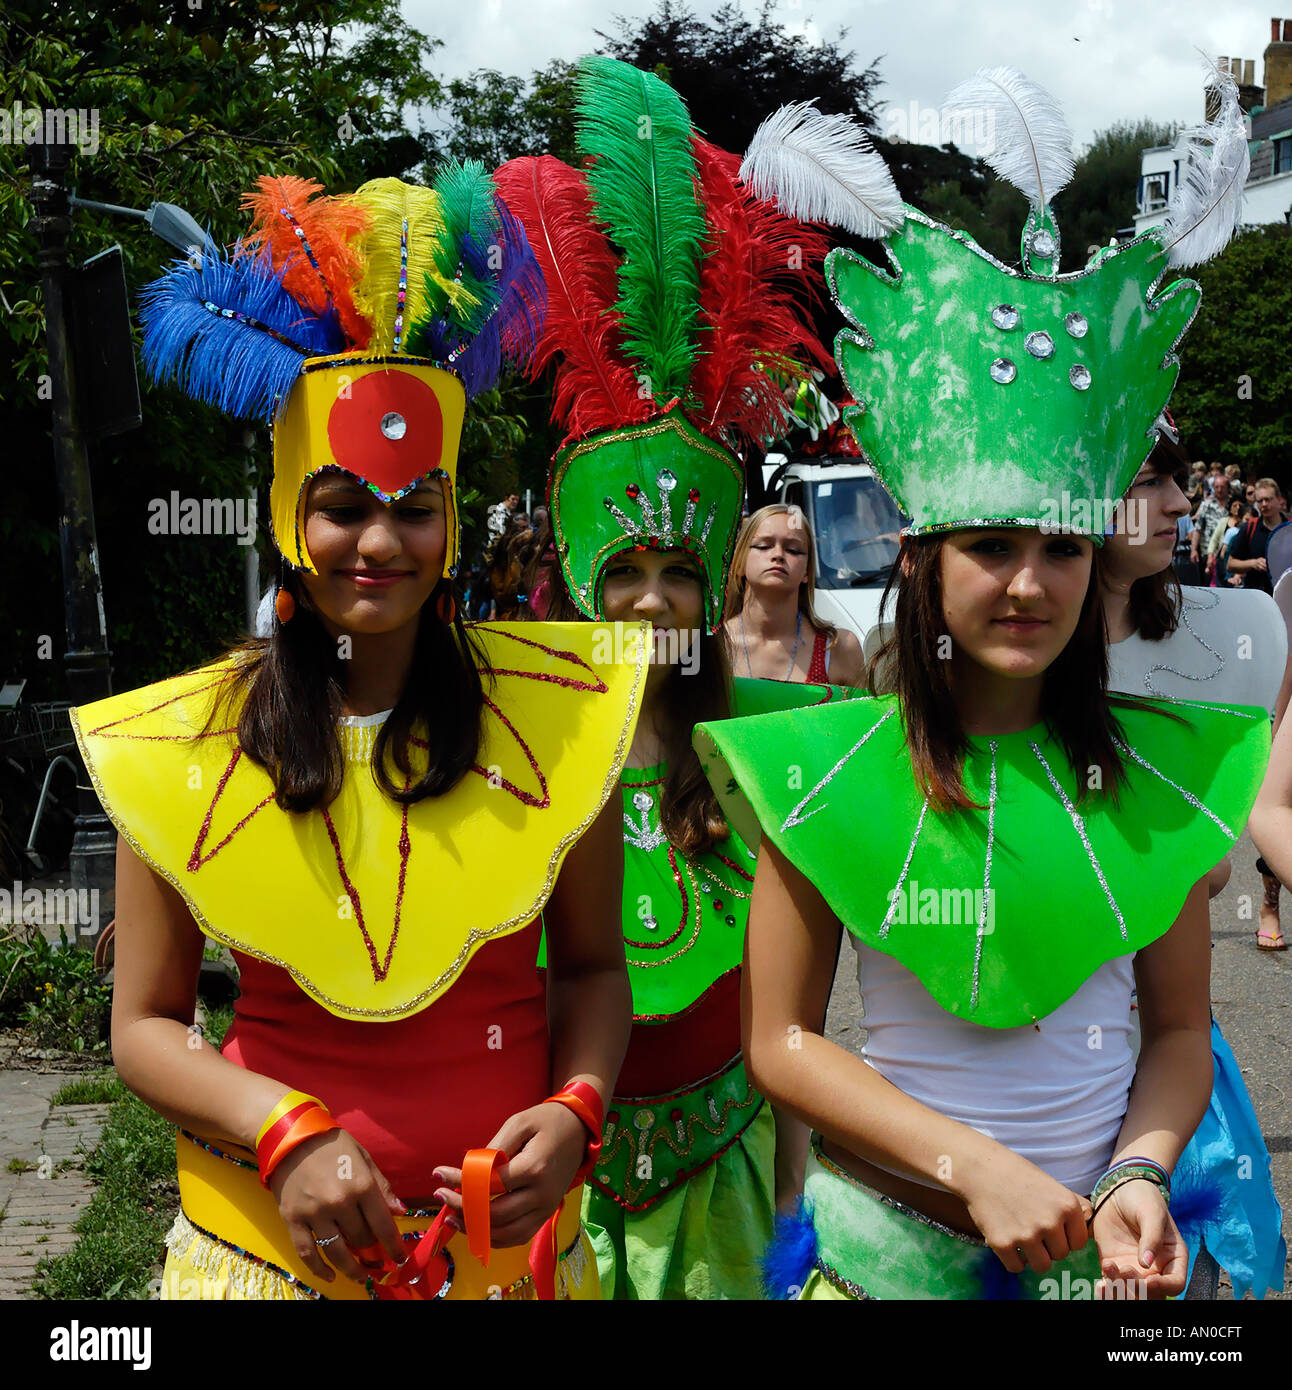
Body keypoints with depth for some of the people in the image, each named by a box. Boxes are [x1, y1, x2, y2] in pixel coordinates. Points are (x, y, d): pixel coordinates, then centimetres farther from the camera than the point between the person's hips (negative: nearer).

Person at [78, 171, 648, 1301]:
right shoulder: (188, 743, -7)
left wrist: (573, 1111, -15)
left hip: (507, 1225, 1)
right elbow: (146, 1024, -3)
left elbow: (591, 963, 2)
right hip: (271, 1235, 0)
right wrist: (287, 1134, -18)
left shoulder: (557, 712, -6)